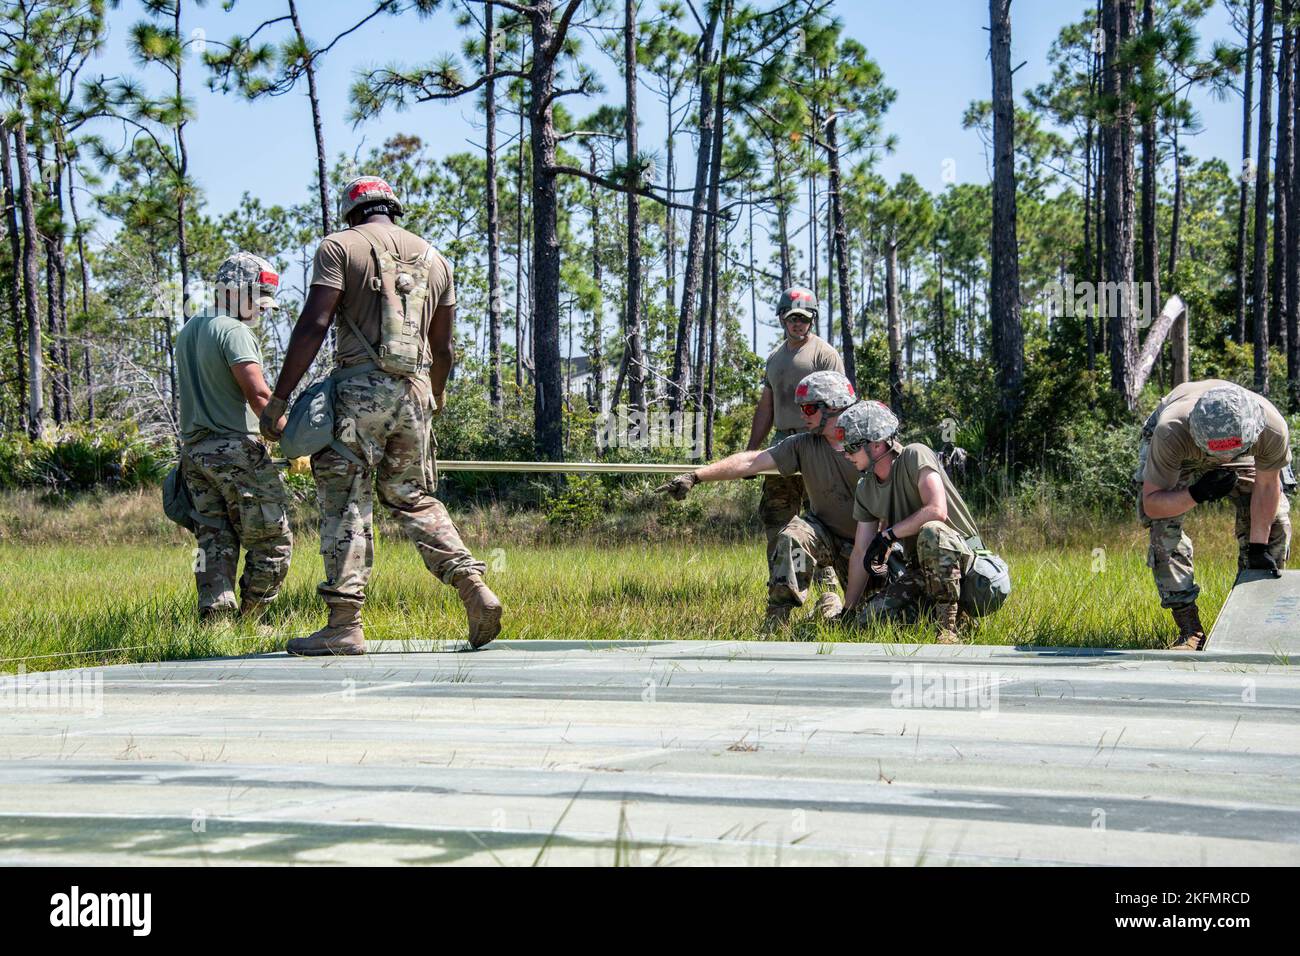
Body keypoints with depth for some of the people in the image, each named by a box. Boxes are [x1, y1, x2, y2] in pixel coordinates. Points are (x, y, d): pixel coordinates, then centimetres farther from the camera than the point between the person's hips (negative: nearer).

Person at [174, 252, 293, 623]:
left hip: (194, 449, 9)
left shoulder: (188, 331, 17)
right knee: (272, 543, -1)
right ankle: (249, 620, 1)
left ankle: (215, 619, 0)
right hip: (236, 449, -9)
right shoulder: (233, 331, -11)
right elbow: (258, 394, -20)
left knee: (214, 542, 8)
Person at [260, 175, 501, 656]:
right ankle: (474, 588, 4)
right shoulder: (433, 259, 18)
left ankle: (344, 625, -5)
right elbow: (443, 348, 21)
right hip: (415, 391, 5)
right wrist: (435, 396, 40)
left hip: (361, 388, -5)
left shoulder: (341, 247, 1)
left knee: (346, 506, -2)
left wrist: (278, 398, -7)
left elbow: (312, 327, -9)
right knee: (413, 498, 17)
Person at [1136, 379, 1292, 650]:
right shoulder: (1170, 433, -46)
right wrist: (1197, 494, -51)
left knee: (1273, 519, -9)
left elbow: (1267, 485, -21)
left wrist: (1258, 549, -18)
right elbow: (1151, 503, -34)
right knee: (1164, 526, -23)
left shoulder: (1272, 427, -41)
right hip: (1180, 455, -2)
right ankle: (1190, 631, -16)